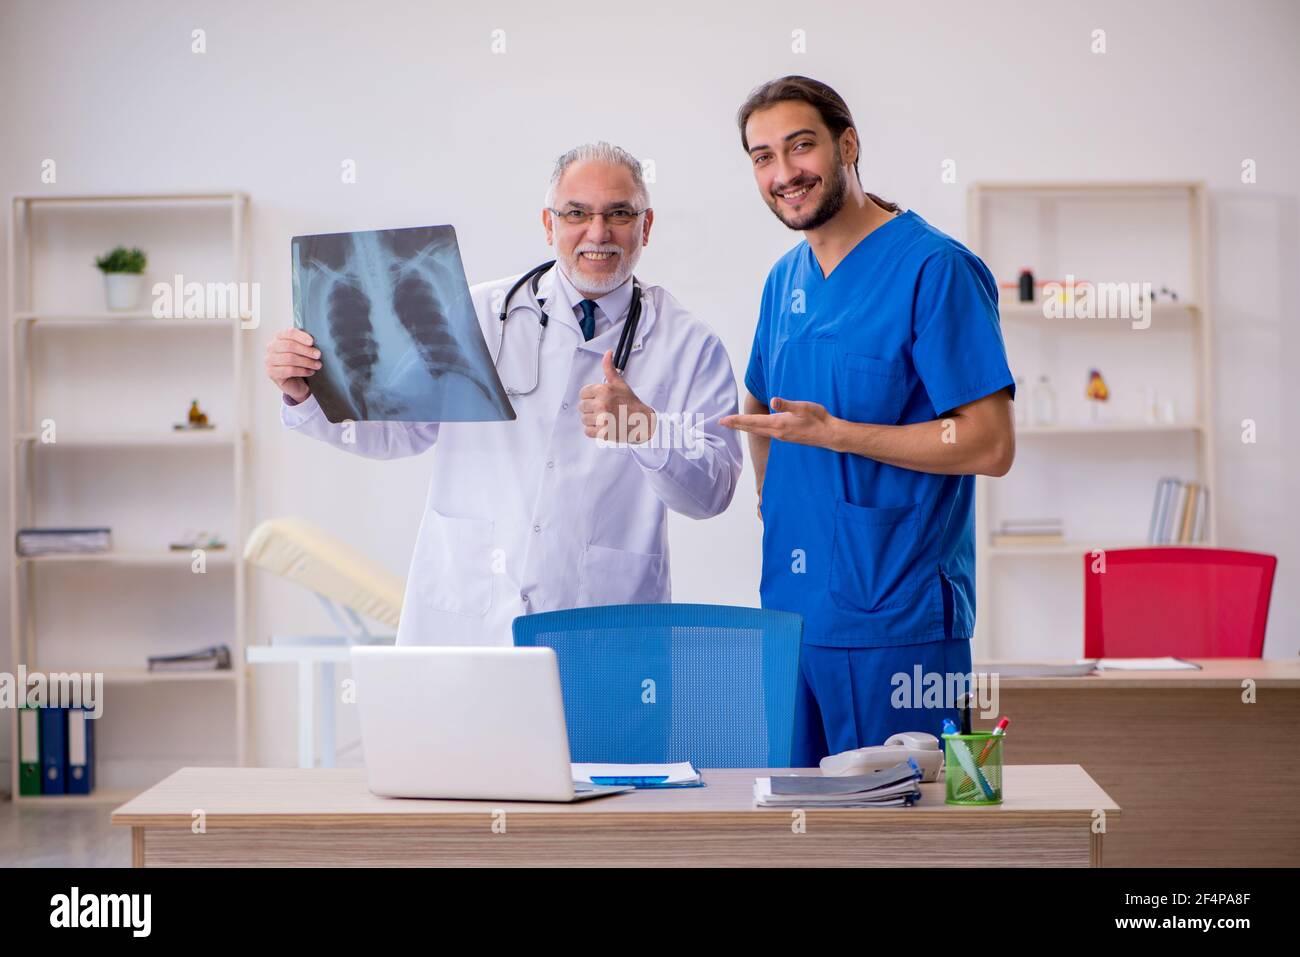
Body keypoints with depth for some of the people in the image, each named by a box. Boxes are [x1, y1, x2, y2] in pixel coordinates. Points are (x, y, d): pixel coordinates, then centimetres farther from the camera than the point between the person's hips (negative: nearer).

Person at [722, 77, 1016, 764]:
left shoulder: (936, 269, -10)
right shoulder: (785, 279, 13)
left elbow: (990, 444, -16)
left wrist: (833, 433, -20)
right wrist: (775, 502, 13)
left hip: (898, 623, -7)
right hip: (790, 613, 7)